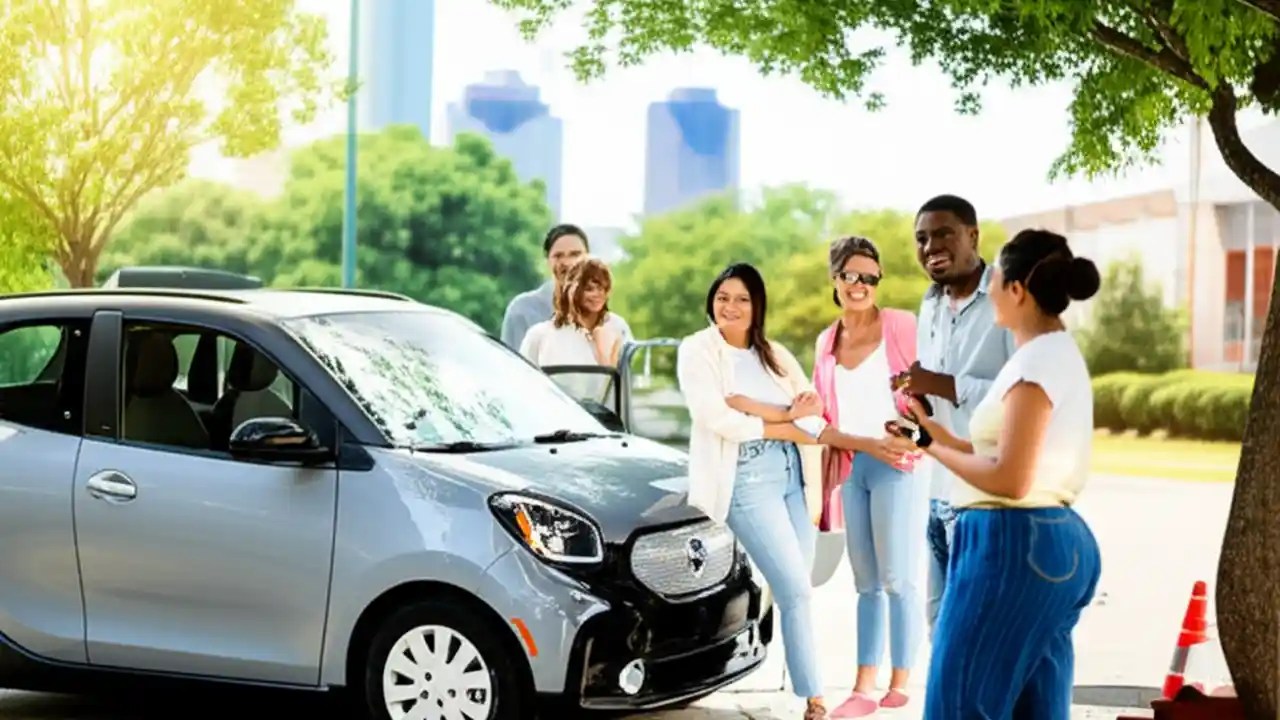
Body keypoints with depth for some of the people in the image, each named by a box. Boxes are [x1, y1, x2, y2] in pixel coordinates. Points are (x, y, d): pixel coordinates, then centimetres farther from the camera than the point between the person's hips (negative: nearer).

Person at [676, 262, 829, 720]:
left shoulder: (775, 354, 16)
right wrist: (790, 425, -6)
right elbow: (717, 418, -12)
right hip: (746, 480, -5)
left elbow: (814, 412, 7)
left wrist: (761, 410, -10)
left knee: (792, 593, 4)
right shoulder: (698, 351, 1)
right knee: (795, 591, -12)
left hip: (793, 476, 5)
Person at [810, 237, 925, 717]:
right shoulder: (826, 343, 12)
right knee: (866, 583, 8)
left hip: (897, 466, -5)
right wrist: (868, 445, -9)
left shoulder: (901, 326, -3)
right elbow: (822, 420, 8)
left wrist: (913, 440, -22)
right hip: (850, 470, 5)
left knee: (898, 579, -4)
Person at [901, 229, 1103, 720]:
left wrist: (935, 450, -7)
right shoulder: (1057, 353, 15)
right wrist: (940, 435, 12)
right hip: (1050, 541, 10)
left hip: (1015, 544, -10)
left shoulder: (1037, 360, -16)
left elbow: (1010, 480, -20)